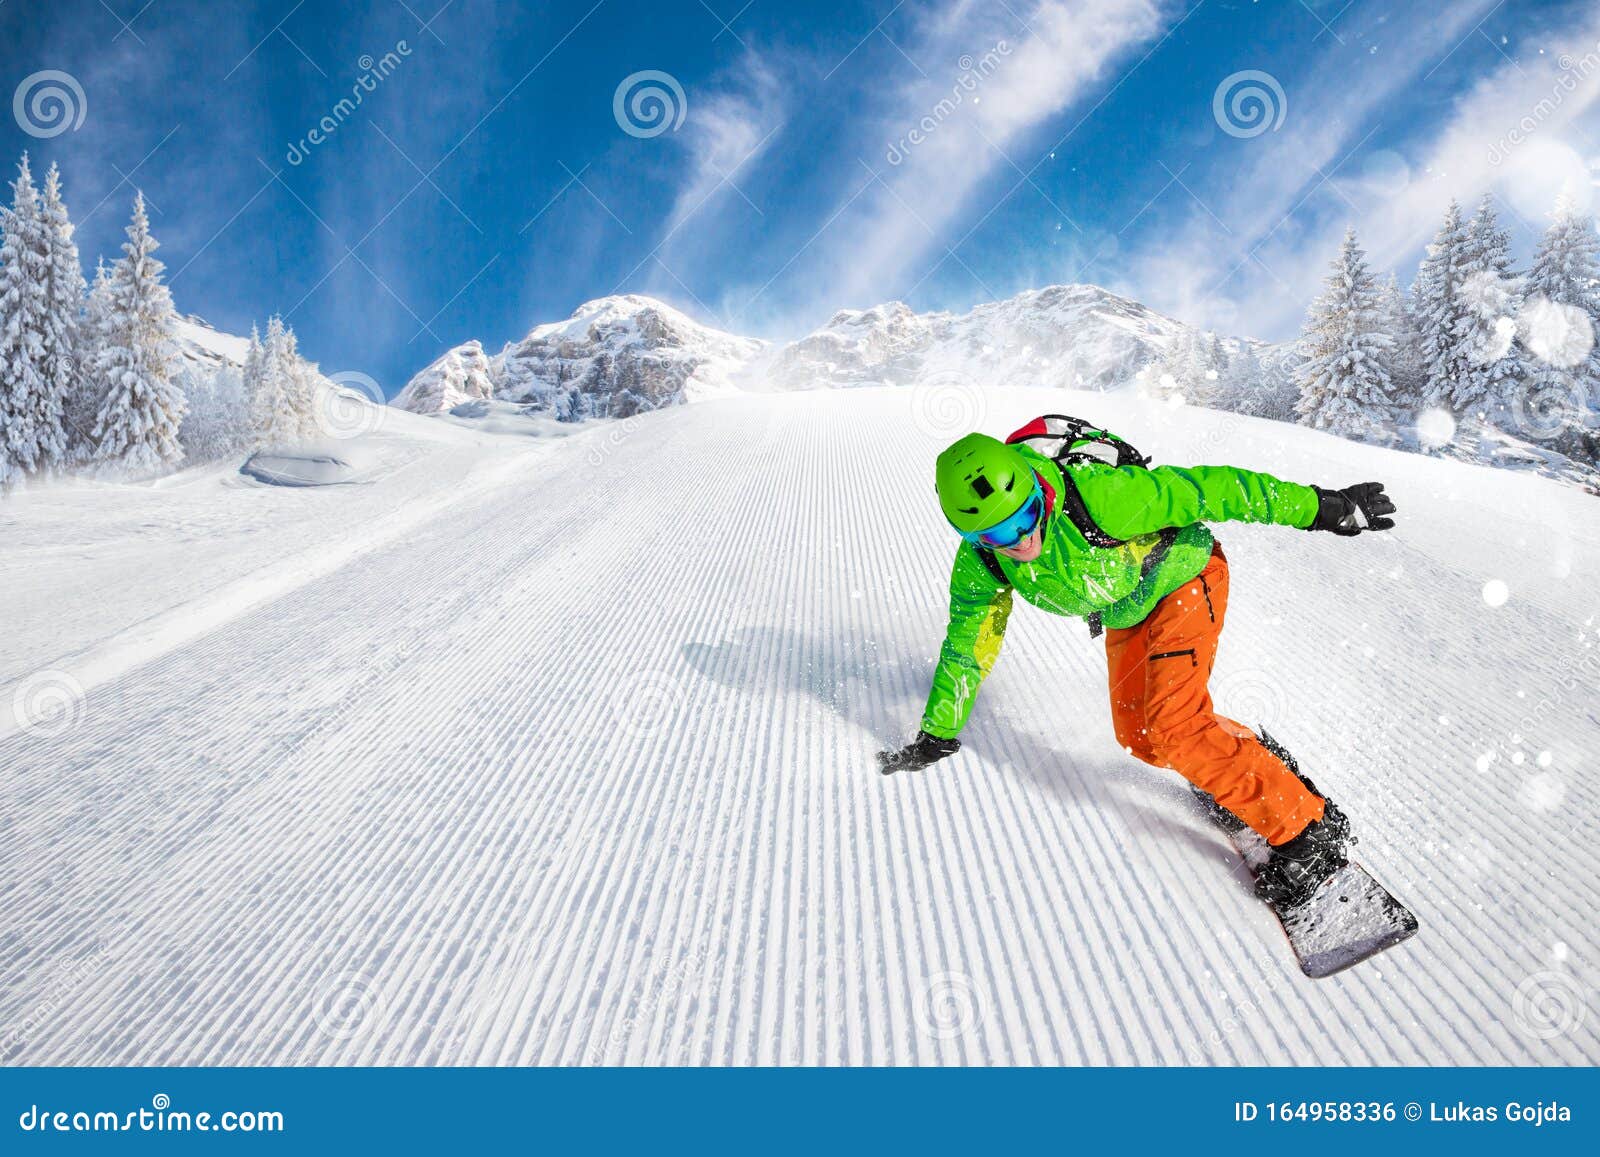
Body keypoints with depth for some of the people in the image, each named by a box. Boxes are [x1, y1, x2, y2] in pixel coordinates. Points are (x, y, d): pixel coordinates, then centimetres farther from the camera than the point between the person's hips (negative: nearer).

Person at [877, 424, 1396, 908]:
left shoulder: (1097, 495, -39)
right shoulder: (980, 560, -20)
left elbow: (1208, 490, -31)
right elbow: (969, 642, -5)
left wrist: (1319, 507, -25)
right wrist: (936, 737, 2)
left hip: (1183, 579, -6)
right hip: (1125, 614, 7)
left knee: (1175, 728, -19)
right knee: (1138, 737, 6)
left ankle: (1309, 830, -9)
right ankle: (1244, 753, 29)